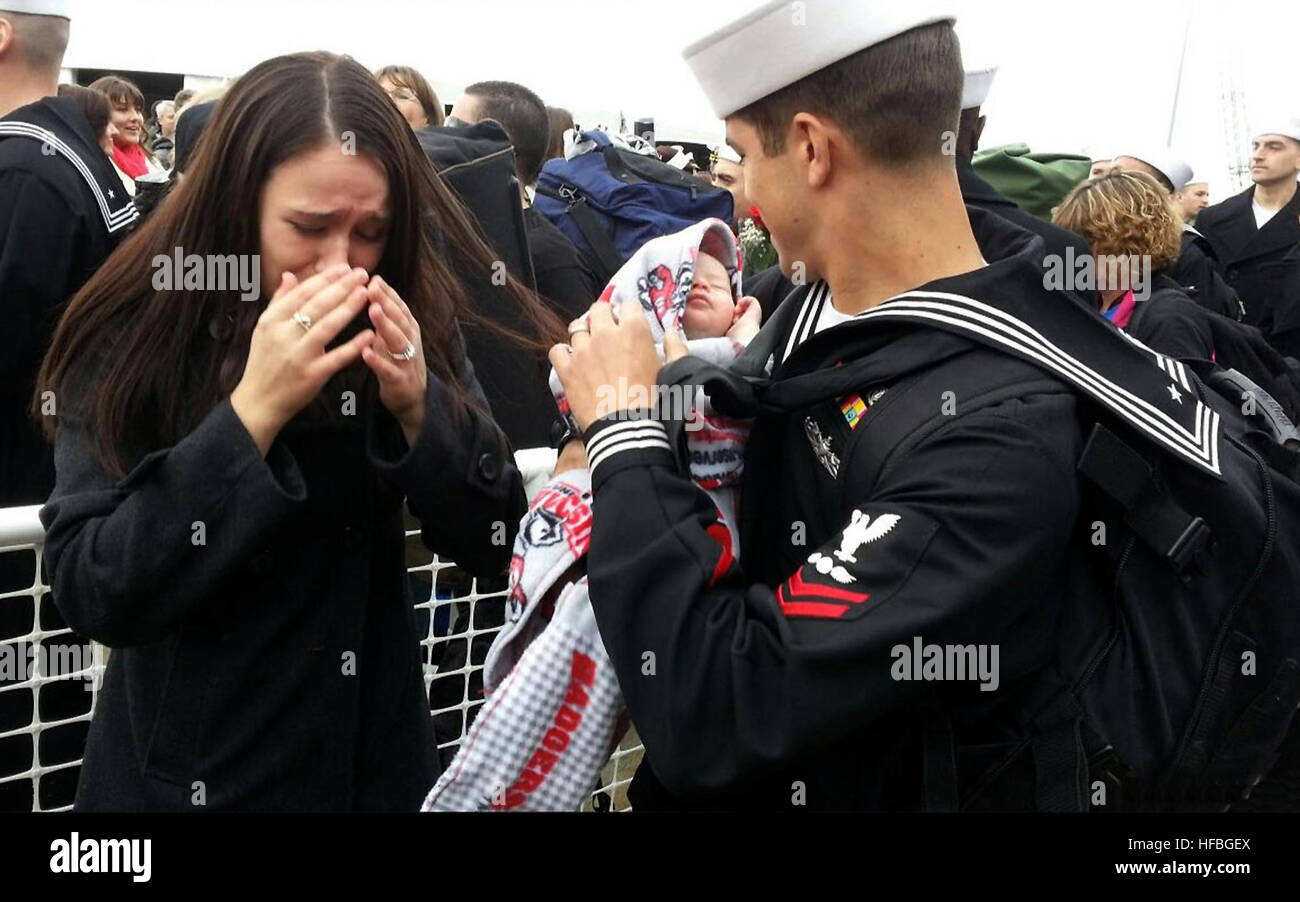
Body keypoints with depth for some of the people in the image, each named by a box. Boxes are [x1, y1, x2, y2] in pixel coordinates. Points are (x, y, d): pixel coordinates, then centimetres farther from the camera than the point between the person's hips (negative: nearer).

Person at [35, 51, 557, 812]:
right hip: (187, 773, -2)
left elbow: (493, 547, -7)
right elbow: (93, 596, -21)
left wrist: (420, 405, -24)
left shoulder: (414, 321, -7)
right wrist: (252, 410, -30)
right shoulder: (134, 336, -15)